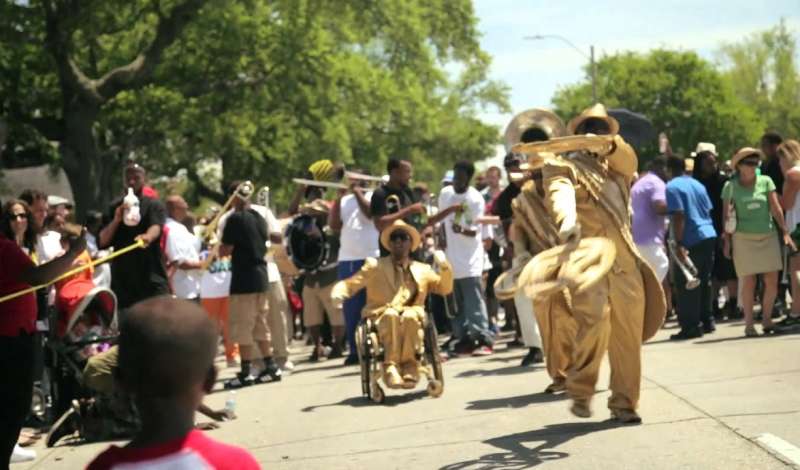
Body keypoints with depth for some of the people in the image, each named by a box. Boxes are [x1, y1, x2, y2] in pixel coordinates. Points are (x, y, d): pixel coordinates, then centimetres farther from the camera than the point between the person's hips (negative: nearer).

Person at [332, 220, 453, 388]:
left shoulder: (422, 269, 23)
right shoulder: (375, 266, 17)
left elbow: (445, 289, 19)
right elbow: (350, 284, 8)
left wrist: (445, 267, 1)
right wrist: (339, 292, -15)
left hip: (413, 319, 1)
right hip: (381, 320, -1)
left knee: (410, 316, -35)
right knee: (391, 314, -36)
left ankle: (409, 367, -32)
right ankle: (391, 367, -37)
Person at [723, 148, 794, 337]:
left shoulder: (766, 181, 5)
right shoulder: (730, 186, 1)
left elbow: (776, 208, 2)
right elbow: (726, 215, 4)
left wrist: (785, 232, -4)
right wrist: (727, 241, 0)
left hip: (768, 236, 2)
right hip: (744, 238, -2)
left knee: (772, 281, -1)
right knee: (748, 282, -3)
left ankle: (767, 319, 17)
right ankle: (749, 324, 6)